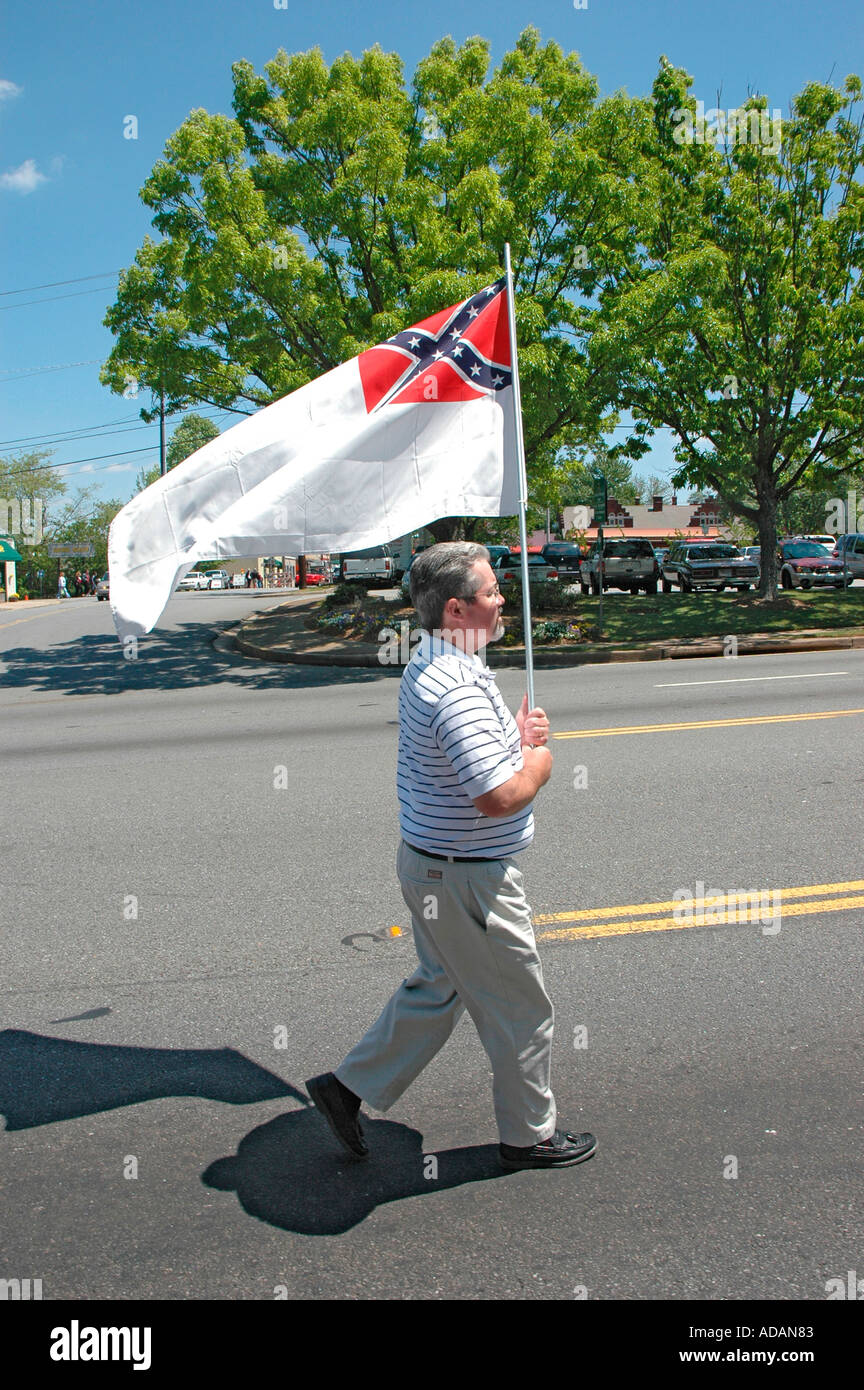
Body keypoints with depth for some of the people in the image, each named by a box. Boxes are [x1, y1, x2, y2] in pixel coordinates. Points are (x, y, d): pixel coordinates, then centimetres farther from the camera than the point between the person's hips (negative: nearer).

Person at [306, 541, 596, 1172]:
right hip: (468, 880, -10)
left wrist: (514, 736, 1)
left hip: (432, 862, 10)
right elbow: (501, 797, -32)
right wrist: (540, 761, -11)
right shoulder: (458, 690, -28)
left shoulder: (427, 666, 6)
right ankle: (529, 1135, 30)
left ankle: (349, 1085, 32)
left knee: (438, 986, 24)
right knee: (521, 1009, 9)